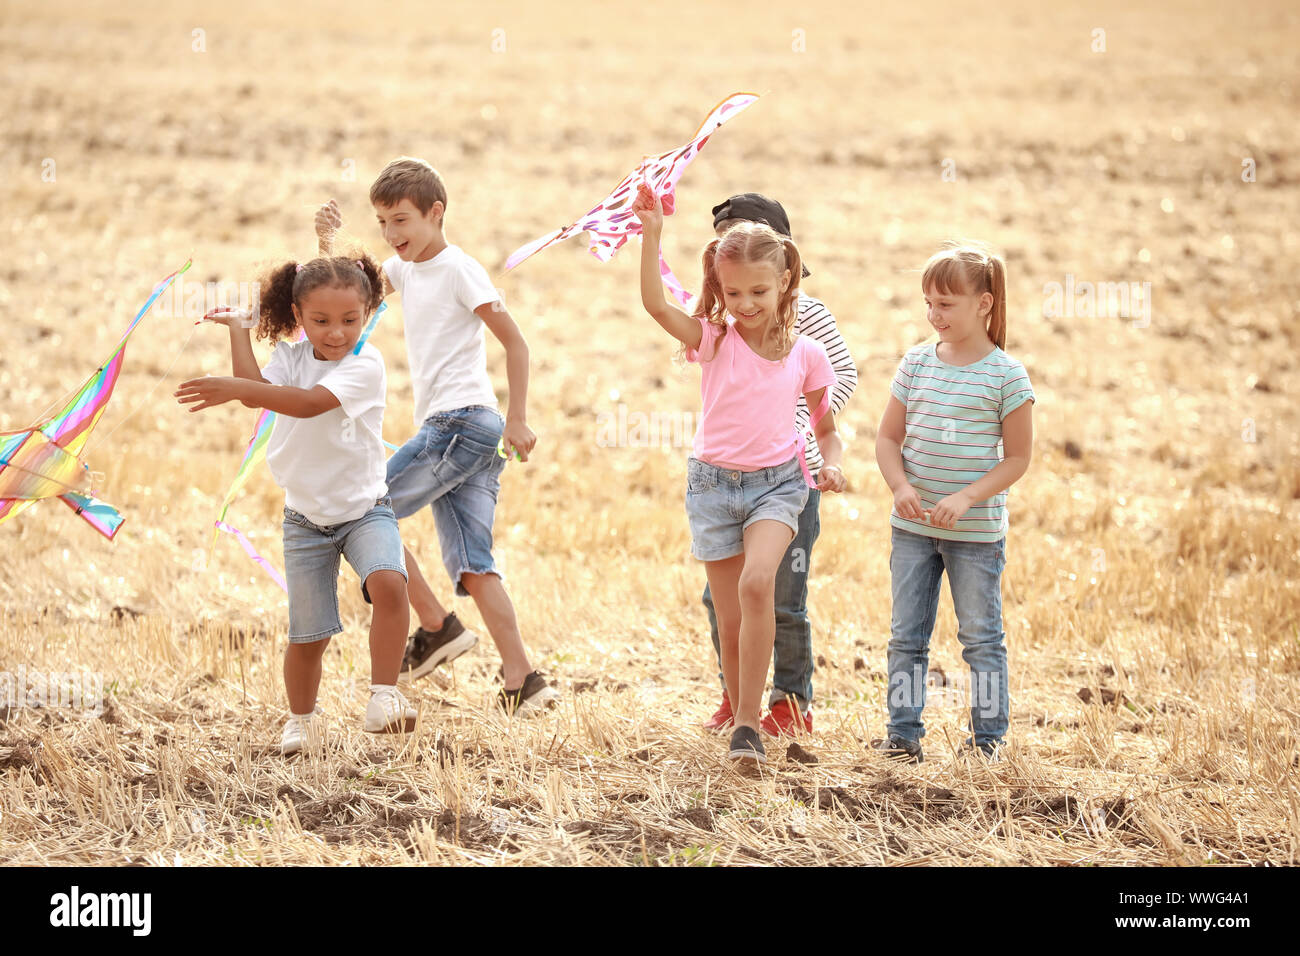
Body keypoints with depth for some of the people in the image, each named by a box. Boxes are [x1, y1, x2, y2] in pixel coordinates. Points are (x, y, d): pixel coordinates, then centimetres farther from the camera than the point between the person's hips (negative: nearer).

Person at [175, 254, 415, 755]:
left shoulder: (366, 364, -16)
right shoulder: (291, 357, 2)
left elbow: (307, 402, -31)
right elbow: (259, 392, -18)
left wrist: (233, 388, -37)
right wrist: (237, 329, -14)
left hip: (364, 508, -3)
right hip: (307, 517, 3)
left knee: (388, 581, -33)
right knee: (309, 635, 6)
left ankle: (384, 695, -25)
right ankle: (303, 718, 31)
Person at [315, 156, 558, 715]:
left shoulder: (458, 269, -6)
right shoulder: (404, 269, 19)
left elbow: (514, 342, -8)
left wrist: (517, 420, -13)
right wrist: (329, 245, -1)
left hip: (462, 421, -9)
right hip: (449, 432, 9)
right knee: (471, 564, 2)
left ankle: (436, 627, 0)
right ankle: (521, 682, -4)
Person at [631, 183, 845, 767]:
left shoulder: (806, 355, 0)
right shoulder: (714, 340, -3)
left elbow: (826, 428, 13)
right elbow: (655, 303, -19)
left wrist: (831, 466, -8)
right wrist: (651, 234, -27)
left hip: (777, 482, -1)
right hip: (714, 483, 1)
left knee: (757, 585, -27)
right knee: (730, 624, 4)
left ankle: (747, 724, -22)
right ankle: (744, 723, 22)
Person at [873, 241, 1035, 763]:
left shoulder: (1006, 375, -9)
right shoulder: (916, 363, 3)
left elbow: (1018, 457, -8)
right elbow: (888, 437, 7)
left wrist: (966, 499, -18)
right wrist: (901, 487, -11)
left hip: (976, 531, -4)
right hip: (913, 526, 4)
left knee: (981, 636, 5)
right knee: (906, 634, 8)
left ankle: (989, 735, 15)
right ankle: (903, 735, 16)